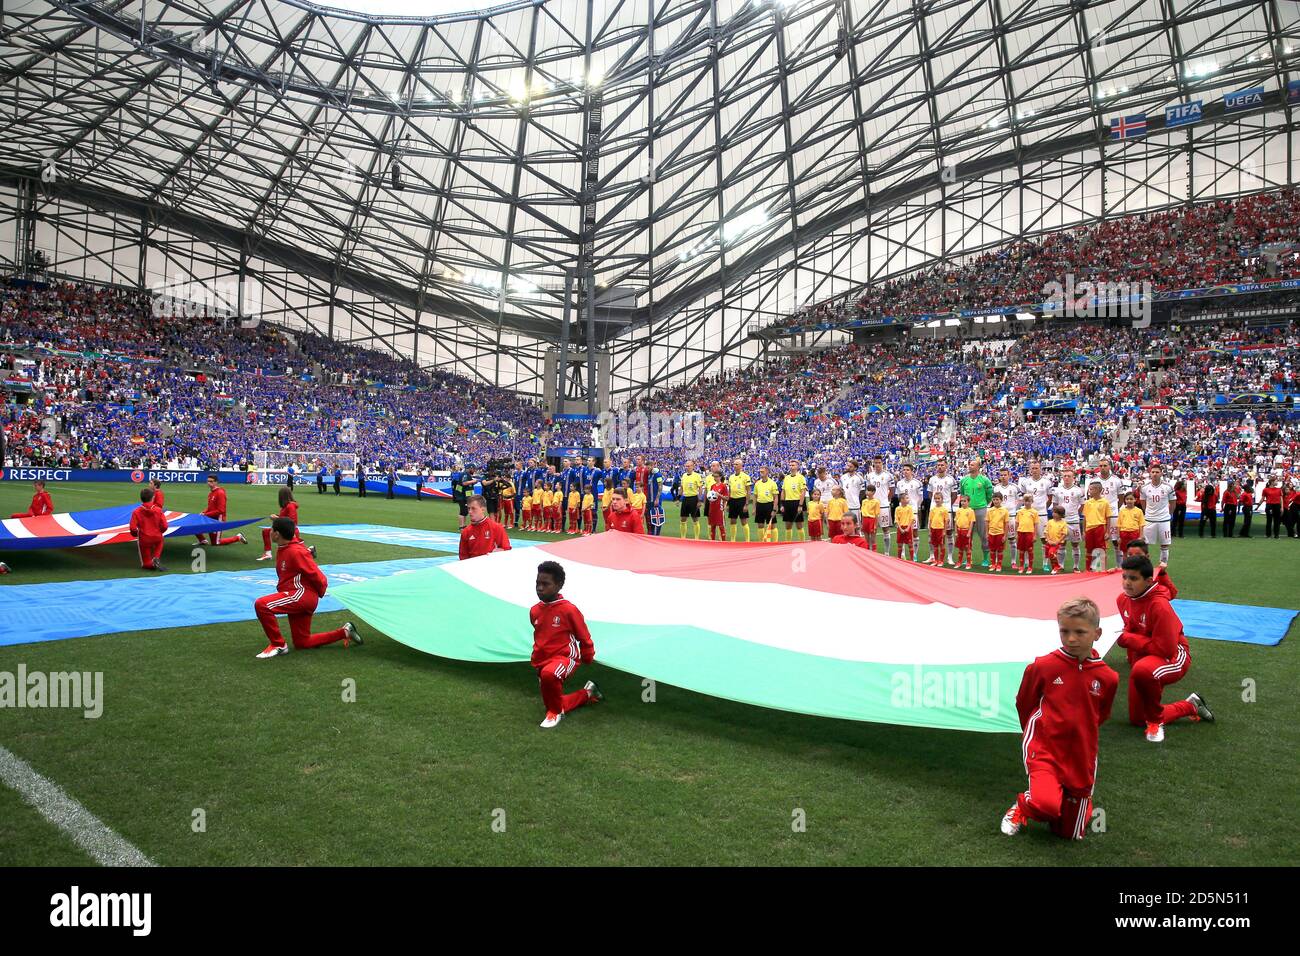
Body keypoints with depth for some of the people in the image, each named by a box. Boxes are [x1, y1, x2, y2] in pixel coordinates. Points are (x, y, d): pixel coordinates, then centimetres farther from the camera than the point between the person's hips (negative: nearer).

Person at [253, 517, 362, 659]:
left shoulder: (296, 551, -18)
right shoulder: (282, 548, 7)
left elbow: (318, 576, -14)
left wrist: (320, 592, 0)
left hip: (302, 594, -10)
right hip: (298, 599, 10)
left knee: (261, 605, -25)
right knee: (302, 643, 14)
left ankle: (278, 645, -12)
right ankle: (344, 632, 22)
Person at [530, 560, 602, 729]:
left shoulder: (568, 609, -16)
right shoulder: (534, 611, 2)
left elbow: (584, 638, -3)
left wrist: (588, 660, 9)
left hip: (565, 657, -7)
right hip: (542, 661, 7)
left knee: (548, 674, -40)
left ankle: (555, 711, -14)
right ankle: (588, 693, 38)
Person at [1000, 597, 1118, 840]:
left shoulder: (1107, 677, -6)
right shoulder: (1043, 666, -12)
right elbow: (1023, 704, 5)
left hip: (1081, 758, 3)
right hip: (1044, 749, -3)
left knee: (1071, 833, 12)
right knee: (1046, 804, -30)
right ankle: (1021, 807, 5)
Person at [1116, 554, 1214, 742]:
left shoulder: (1159, 605, -28)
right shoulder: (1123, 599, -4)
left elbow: (1165, 649, -28)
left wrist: (1127, 639, -21)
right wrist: (1132, 660, 15)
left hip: (1173, 657, -8)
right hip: (1143, 657, 8)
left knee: (1142, 671, -44)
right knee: (1137, 720, 11)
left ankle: (1155, 720, -17)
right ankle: (1191, 707, 33)